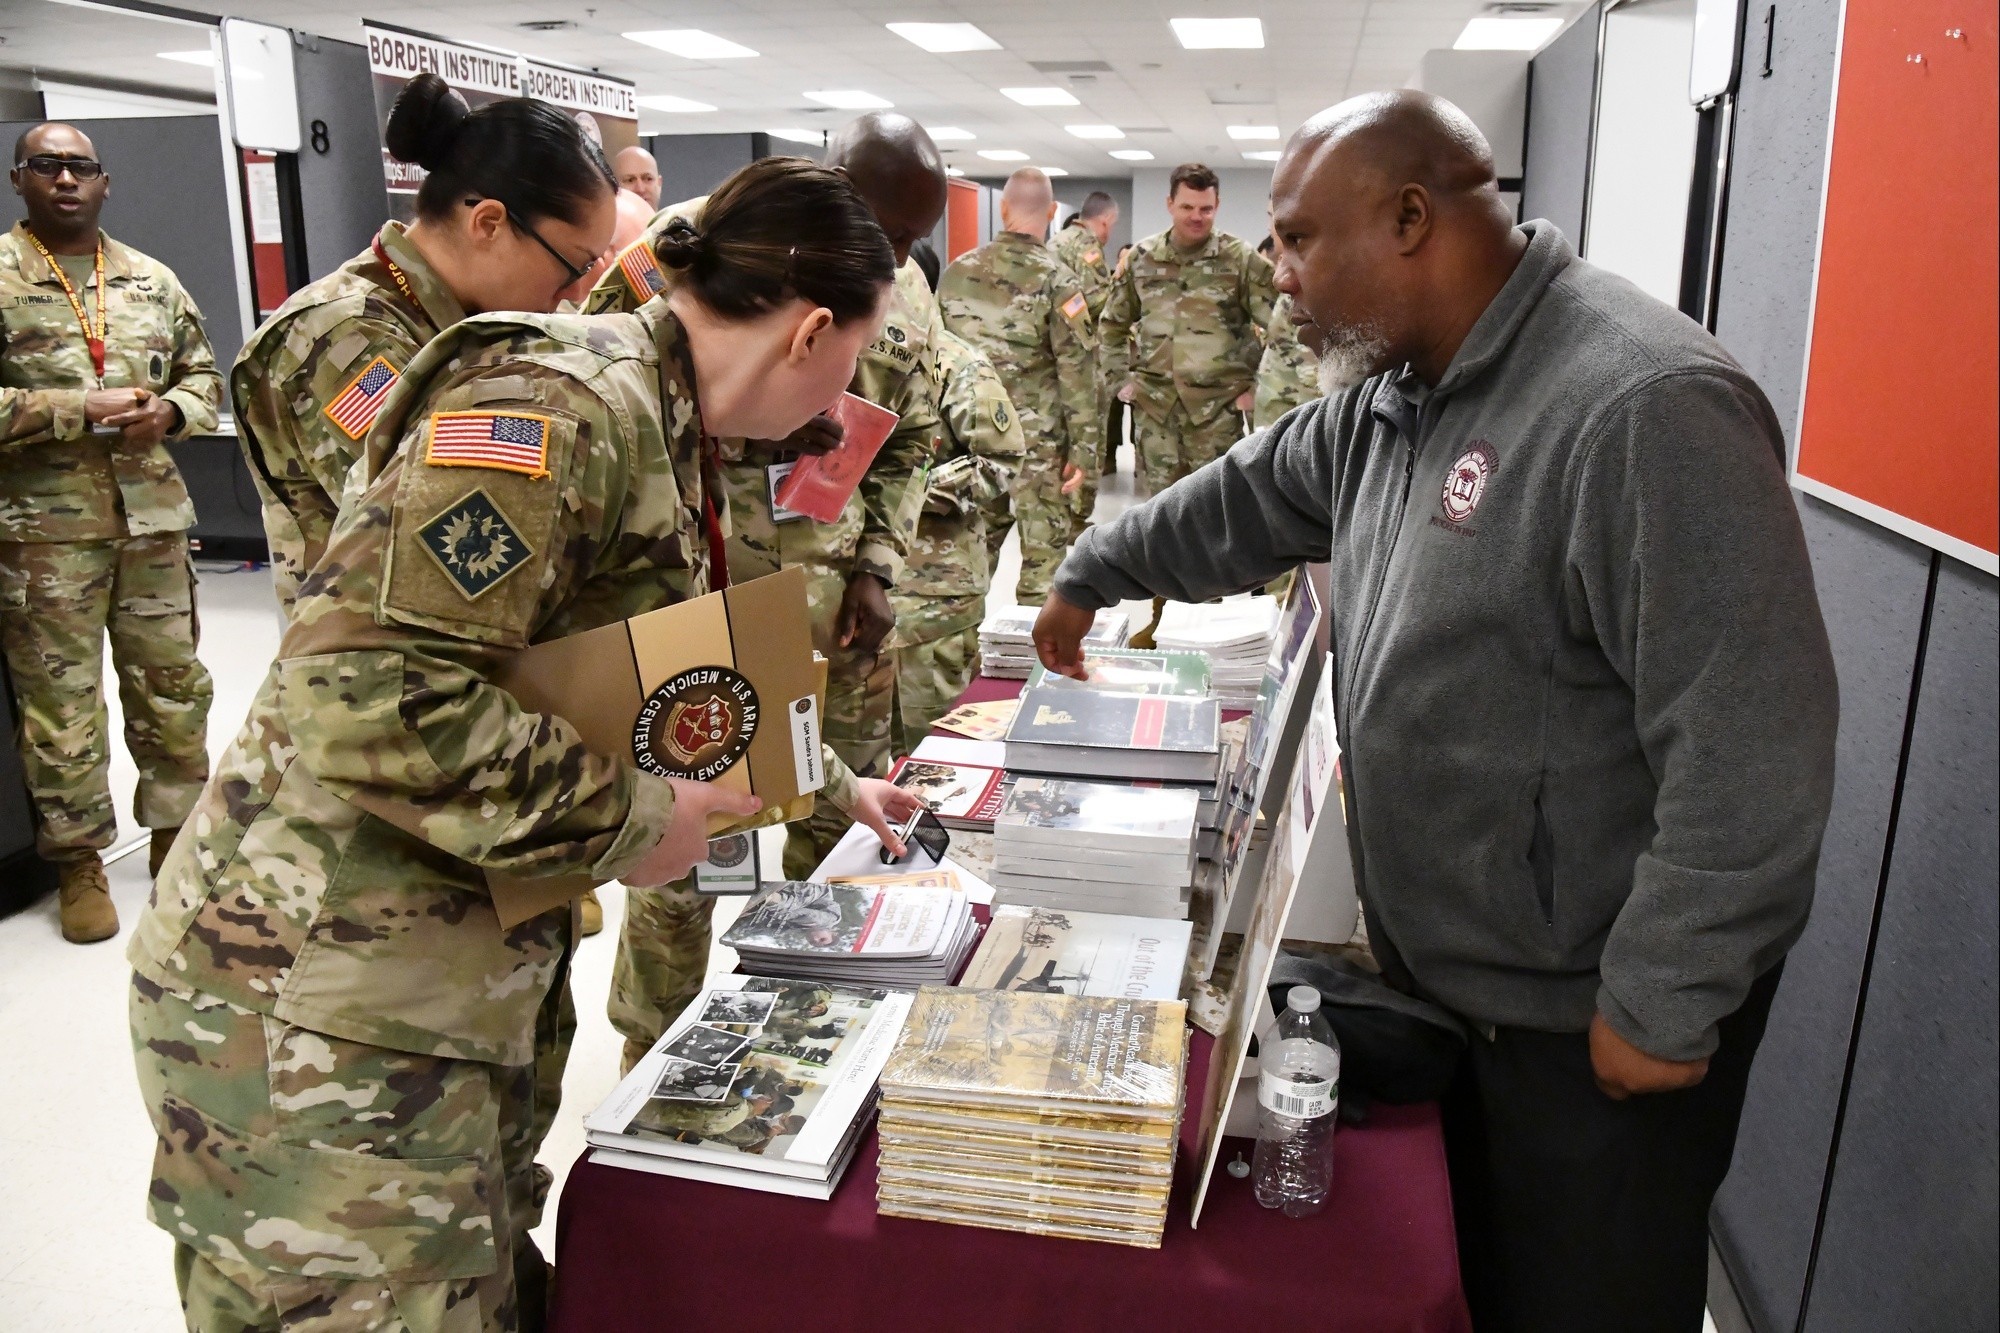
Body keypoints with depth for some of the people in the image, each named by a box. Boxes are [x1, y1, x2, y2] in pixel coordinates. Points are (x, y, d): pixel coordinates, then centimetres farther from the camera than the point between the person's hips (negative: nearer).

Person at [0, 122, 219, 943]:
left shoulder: (152, 280, 11)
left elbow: (205, 375, 17)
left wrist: (170, 412, -4)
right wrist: (80, 410, -17)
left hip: (151, 517, 4)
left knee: (174, 688, 10)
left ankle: (175, 834, 27)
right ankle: (78, 863, 18)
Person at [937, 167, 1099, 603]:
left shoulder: (955, 273, 5)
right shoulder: (1056, 280, -8)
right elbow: (1078, 372, -10)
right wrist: (1084, 449, -6)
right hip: (1038, 439, -4)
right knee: (1045, 551, 3)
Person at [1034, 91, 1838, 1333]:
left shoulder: (1647, 407, -27)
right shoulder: (1392, 390, 3)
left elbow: (1749, 752, -27)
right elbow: (1251, 498, 20)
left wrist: (1664, 1007, -21)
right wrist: (1093, 572, 29)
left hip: (1591, 1015, -8)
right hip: (1439, 959, 8)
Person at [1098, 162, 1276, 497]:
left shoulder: (1241, 259, -2)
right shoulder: (1141, 258, 7)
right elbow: (1111, 324, 19)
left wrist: (1259, 386, -3)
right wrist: (1119, 380, 11)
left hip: (1218, 408, -3)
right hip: (1153, 406, 3)